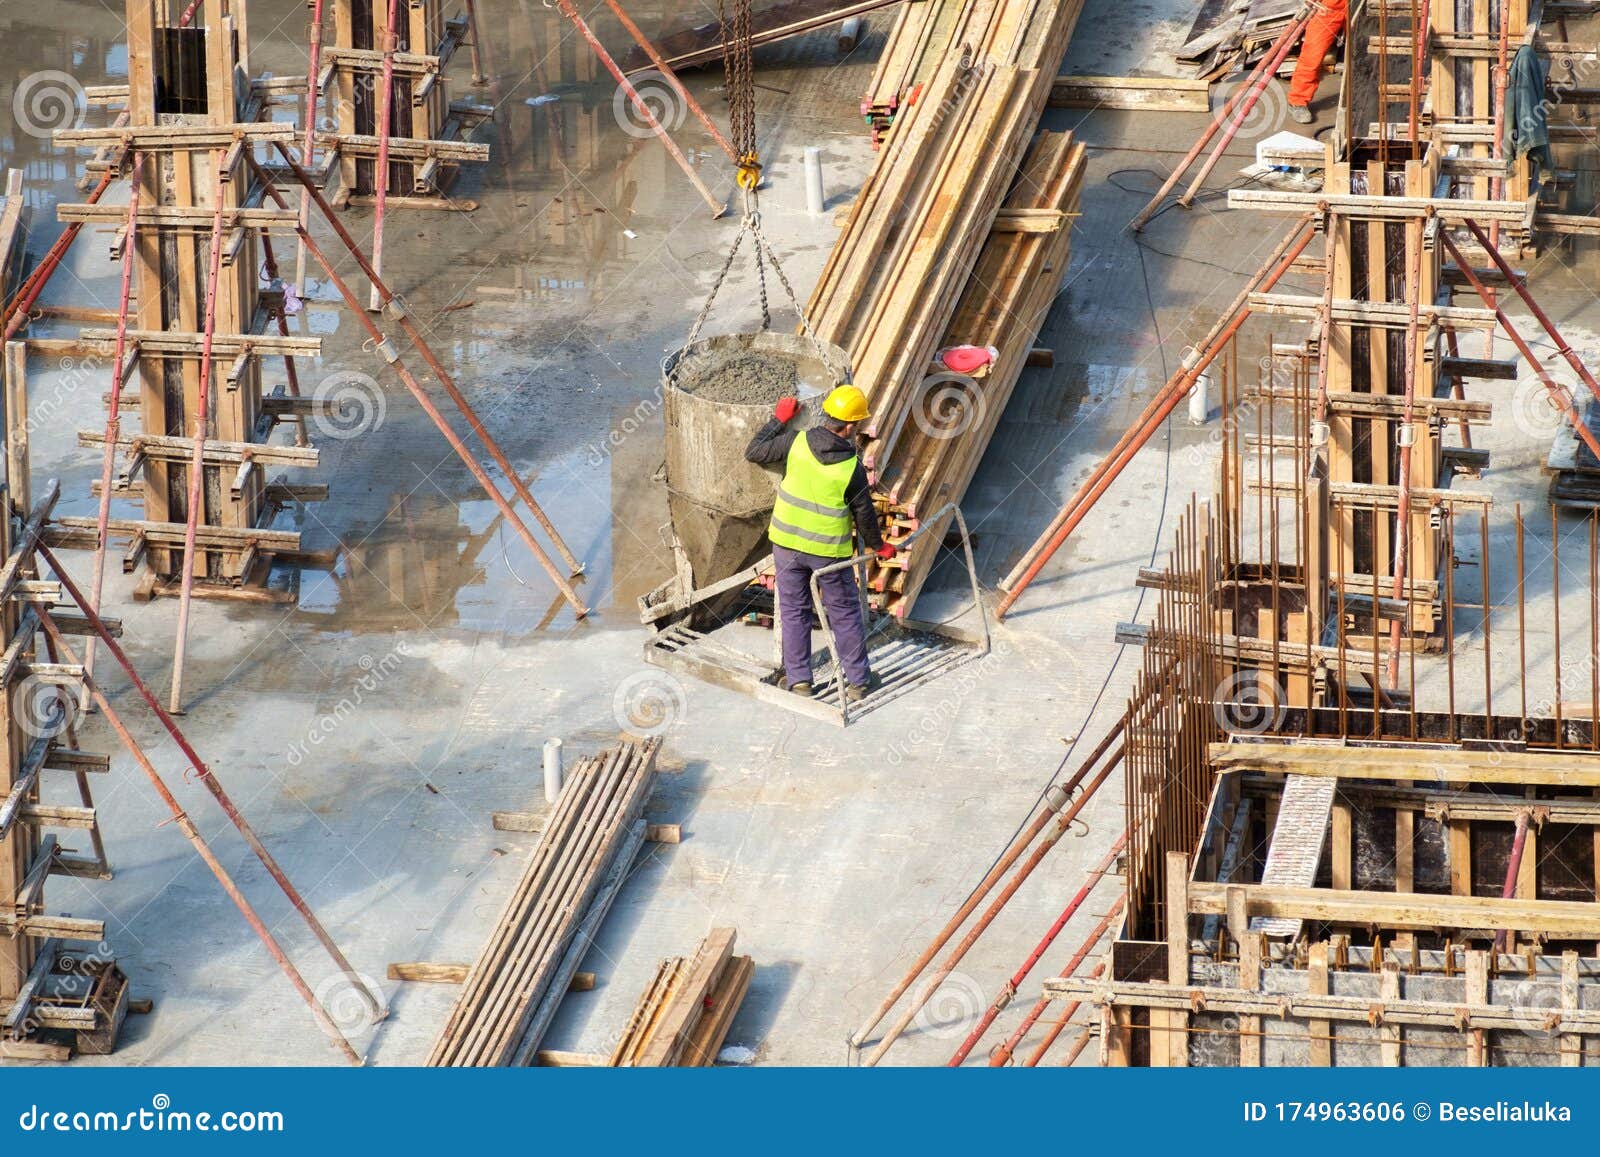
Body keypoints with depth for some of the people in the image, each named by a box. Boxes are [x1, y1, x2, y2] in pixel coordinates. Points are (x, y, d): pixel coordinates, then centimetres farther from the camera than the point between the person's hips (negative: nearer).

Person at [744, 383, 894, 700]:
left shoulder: (796, 443, -15)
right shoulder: (852, 467, -18)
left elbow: (753, 453, -2)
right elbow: (864, 513, -6)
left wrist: (778, 420, 8)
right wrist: (878, 546, 12)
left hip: (787, 543, 2)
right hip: (830, 549, -2)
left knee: (794, 610, 16)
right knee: (845, 613, 14)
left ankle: (798, 679, 20)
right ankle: (857, 680, 21)